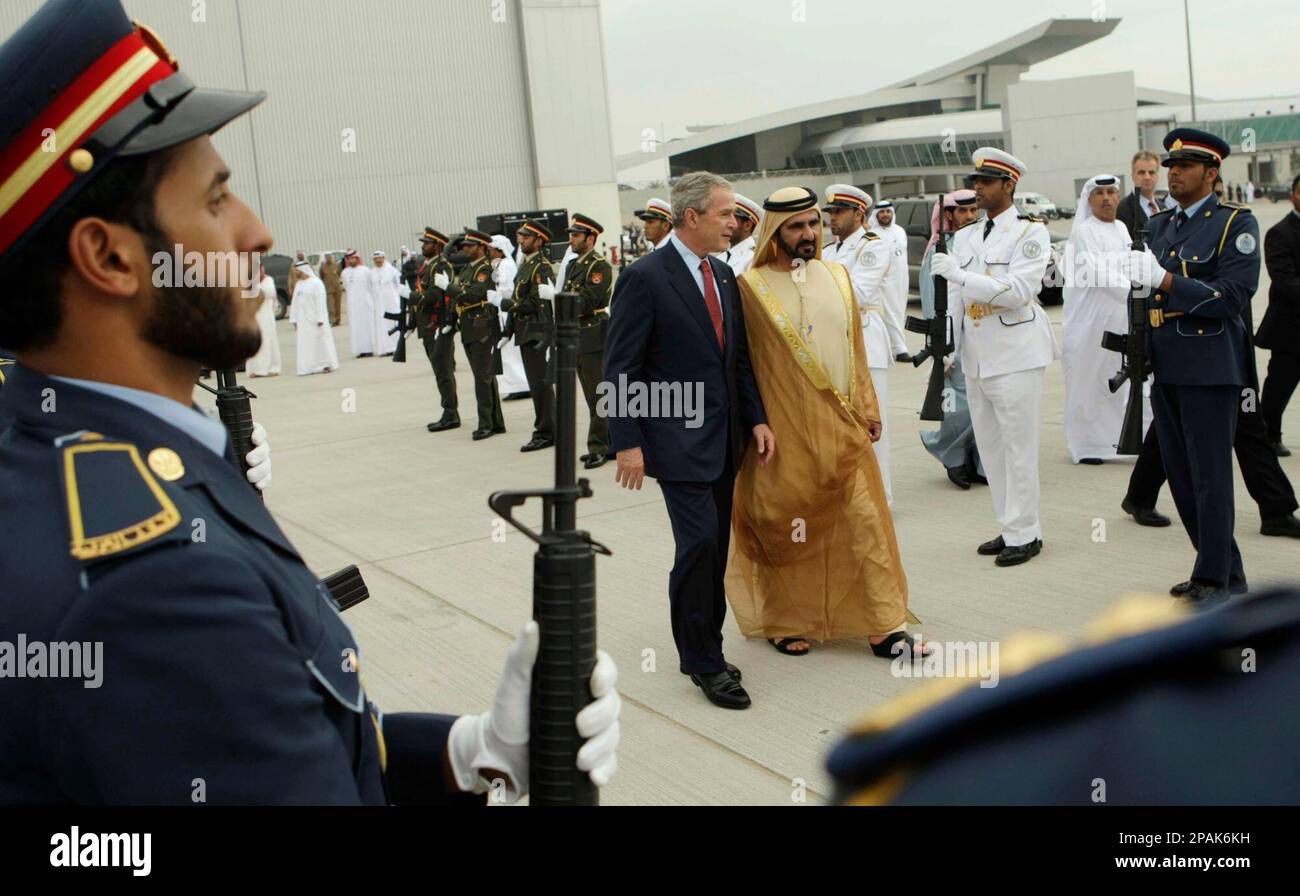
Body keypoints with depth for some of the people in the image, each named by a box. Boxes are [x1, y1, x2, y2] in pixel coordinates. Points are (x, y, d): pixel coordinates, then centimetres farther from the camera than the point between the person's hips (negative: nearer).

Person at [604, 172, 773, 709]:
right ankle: (704, 662, 2)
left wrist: (756, 419, 7)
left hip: (724, 438, 8)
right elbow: (621, 369, -12)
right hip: (677, 438, -7)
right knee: (699, 542, -11)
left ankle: (701, 651, 23)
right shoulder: (644, 278, -11)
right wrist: (628, 443, -16)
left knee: (714, 547, 11)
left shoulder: (723, 277, 12)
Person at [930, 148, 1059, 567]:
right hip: (976, 357, 7)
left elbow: (1018, 290, -18)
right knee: (990, 446, 11)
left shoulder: (1031, 232, -5)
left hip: (1016, 355, -7)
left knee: (1018, 447, -3)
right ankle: (1010, 528, 21)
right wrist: (949, 348, 12)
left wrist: (961, 275, -22)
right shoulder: (965, 237, 14)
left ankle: (1024, 535, 5)